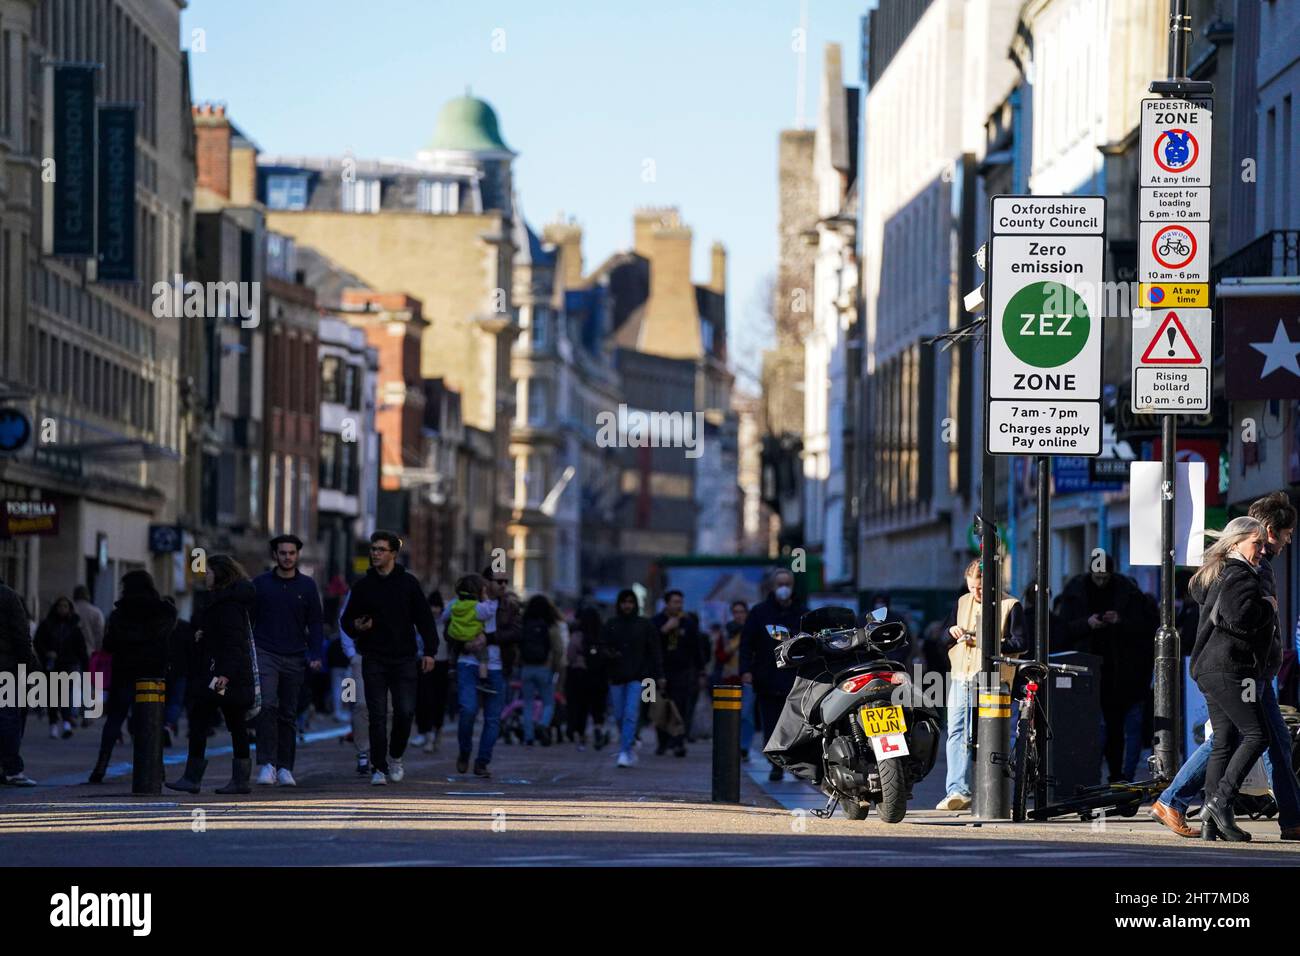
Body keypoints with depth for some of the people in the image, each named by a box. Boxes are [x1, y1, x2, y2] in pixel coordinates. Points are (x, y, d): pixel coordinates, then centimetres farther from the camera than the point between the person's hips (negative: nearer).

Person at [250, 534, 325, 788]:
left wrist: (317, 655, -2)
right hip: (265, 653, -2)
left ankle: (285, 768, 11)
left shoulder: (307, 586, 7)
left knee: (289, 715, 5)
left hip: (295, 657, 2)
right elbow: (248, 620, 8)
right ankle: (267, 764, -19)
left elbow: (314, 624, 8)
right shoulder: (260, 583, 4)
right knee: (267, 705, -18)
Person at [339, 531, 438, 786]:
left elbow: (424, 618, 6)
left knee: (405, 712, -5)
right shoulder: (362, 586, 6)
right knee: (377, 716, -4)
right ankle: (379, 768, 1)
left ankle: (395, 756, 19)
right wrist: (356, 627, -10)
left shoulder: (408, 583, 4)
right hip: (374, 660, 0)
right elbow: (345, 619, 13)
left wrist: (429, 651, -2)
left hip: (404, 659, 0)